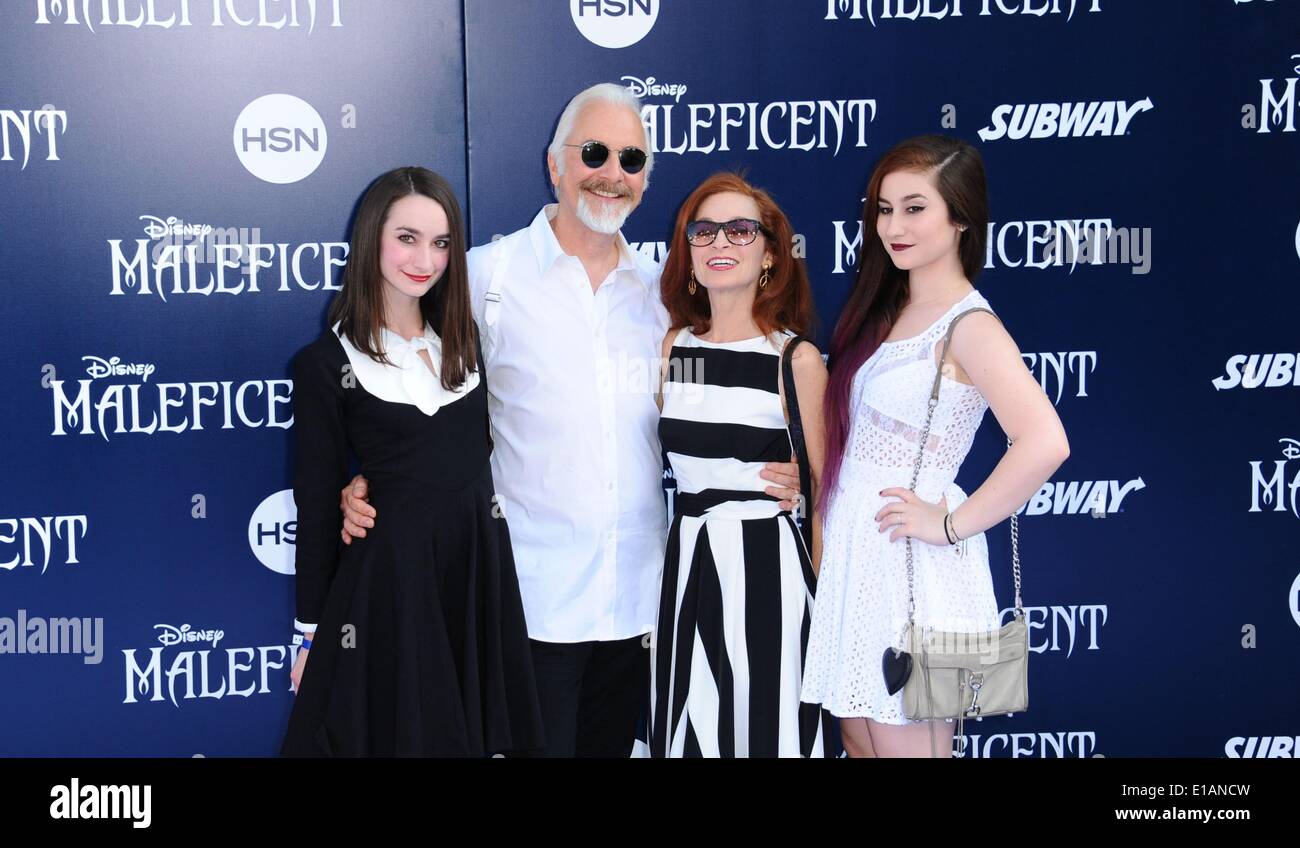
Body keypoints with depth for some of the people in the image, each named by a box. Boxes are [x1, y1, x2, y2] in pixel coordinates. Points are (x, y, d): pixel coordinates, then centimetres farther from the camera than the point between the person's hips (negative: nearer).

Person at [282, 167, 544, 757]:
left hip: (481, 564, 5)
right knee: (398, 732, 6)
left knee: (476, 731, 13)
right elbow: (317, 503, -4)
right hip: (390, 575, -4)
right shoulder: (327, 364, -6)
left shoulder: (465, 338, 8)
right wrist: (313, 631, -2)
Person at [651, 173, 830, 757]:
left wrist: (826, 601, -2)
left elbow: (820, 493, -3)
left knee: (765, 729, 6)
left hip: (767, 567, -4)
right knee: (690, 733, 13)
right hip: (684, 564, 4)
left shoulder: (798, 360, -6)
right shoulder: (672, 348, 5)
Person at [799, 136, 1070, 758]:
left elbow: (1044, 443, -29)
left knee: (903, 743, 3)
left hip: (909, 563, -8)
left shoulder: (968, 324, -15)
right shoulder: (888, 311, 11)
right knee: (858, 741, 17)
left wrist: (951, 526, -21)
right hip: (856, 553, 8)